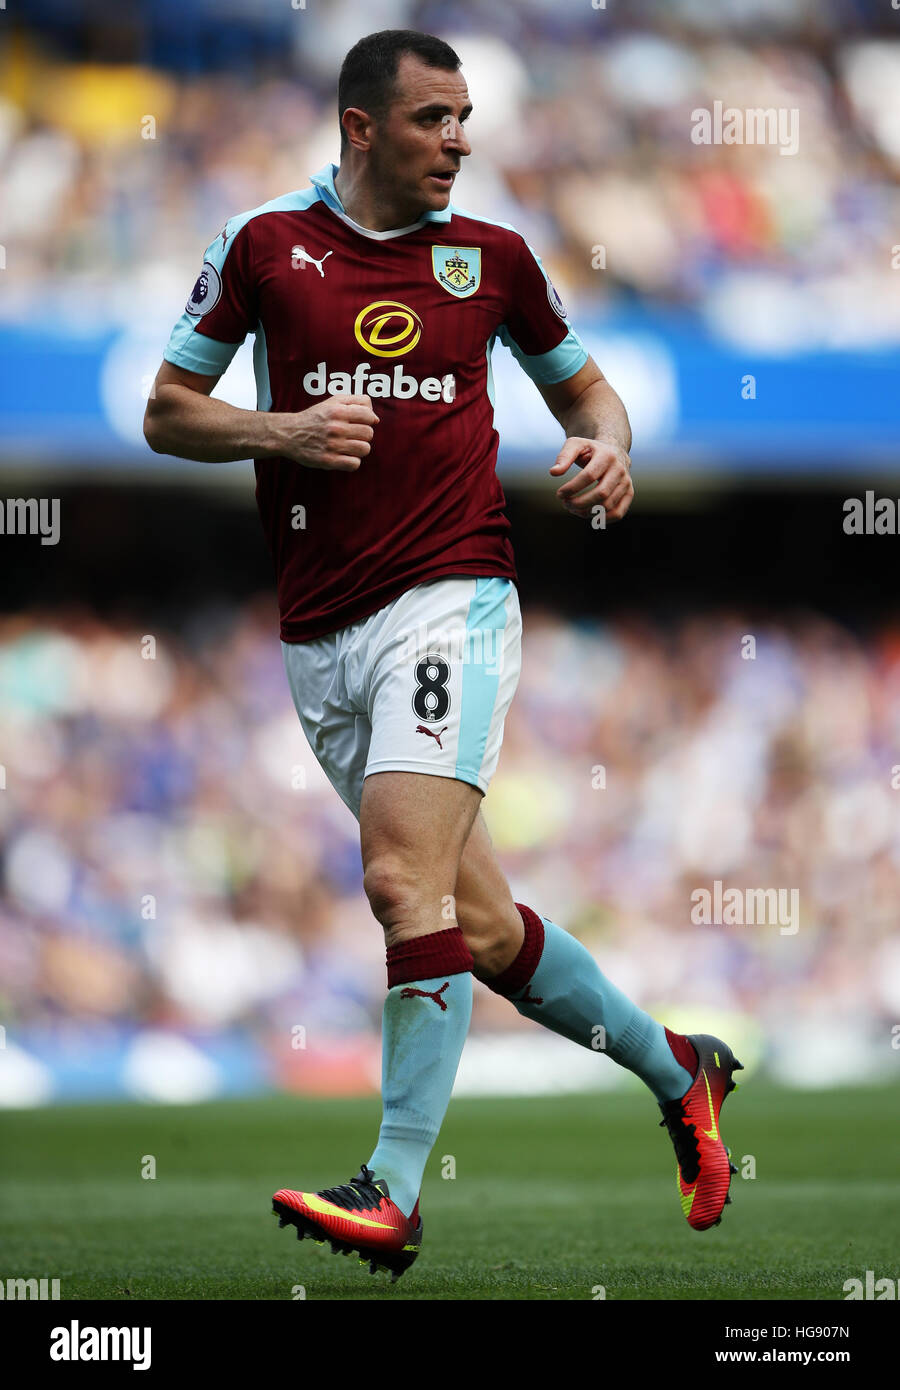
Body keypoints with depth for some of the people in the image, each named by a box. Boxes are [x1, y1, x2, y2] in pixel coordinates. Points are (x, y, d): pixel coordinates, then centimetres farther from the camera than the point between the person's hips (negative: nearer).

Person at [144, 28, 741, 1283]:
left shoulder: (492, 256, 8)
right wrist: (283, 432, -8)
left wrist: (606, 442, 0)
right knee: (479, 925, 7)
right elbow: (166, 412, 10)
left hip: (449, 600, -2)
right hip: (320, 636, 2)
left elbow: (580, 381, 22)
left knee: (407, 878, -20)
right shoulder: (267, 244, 6)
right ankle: (673, 1069, 28)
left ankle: (393, 1195, -23)